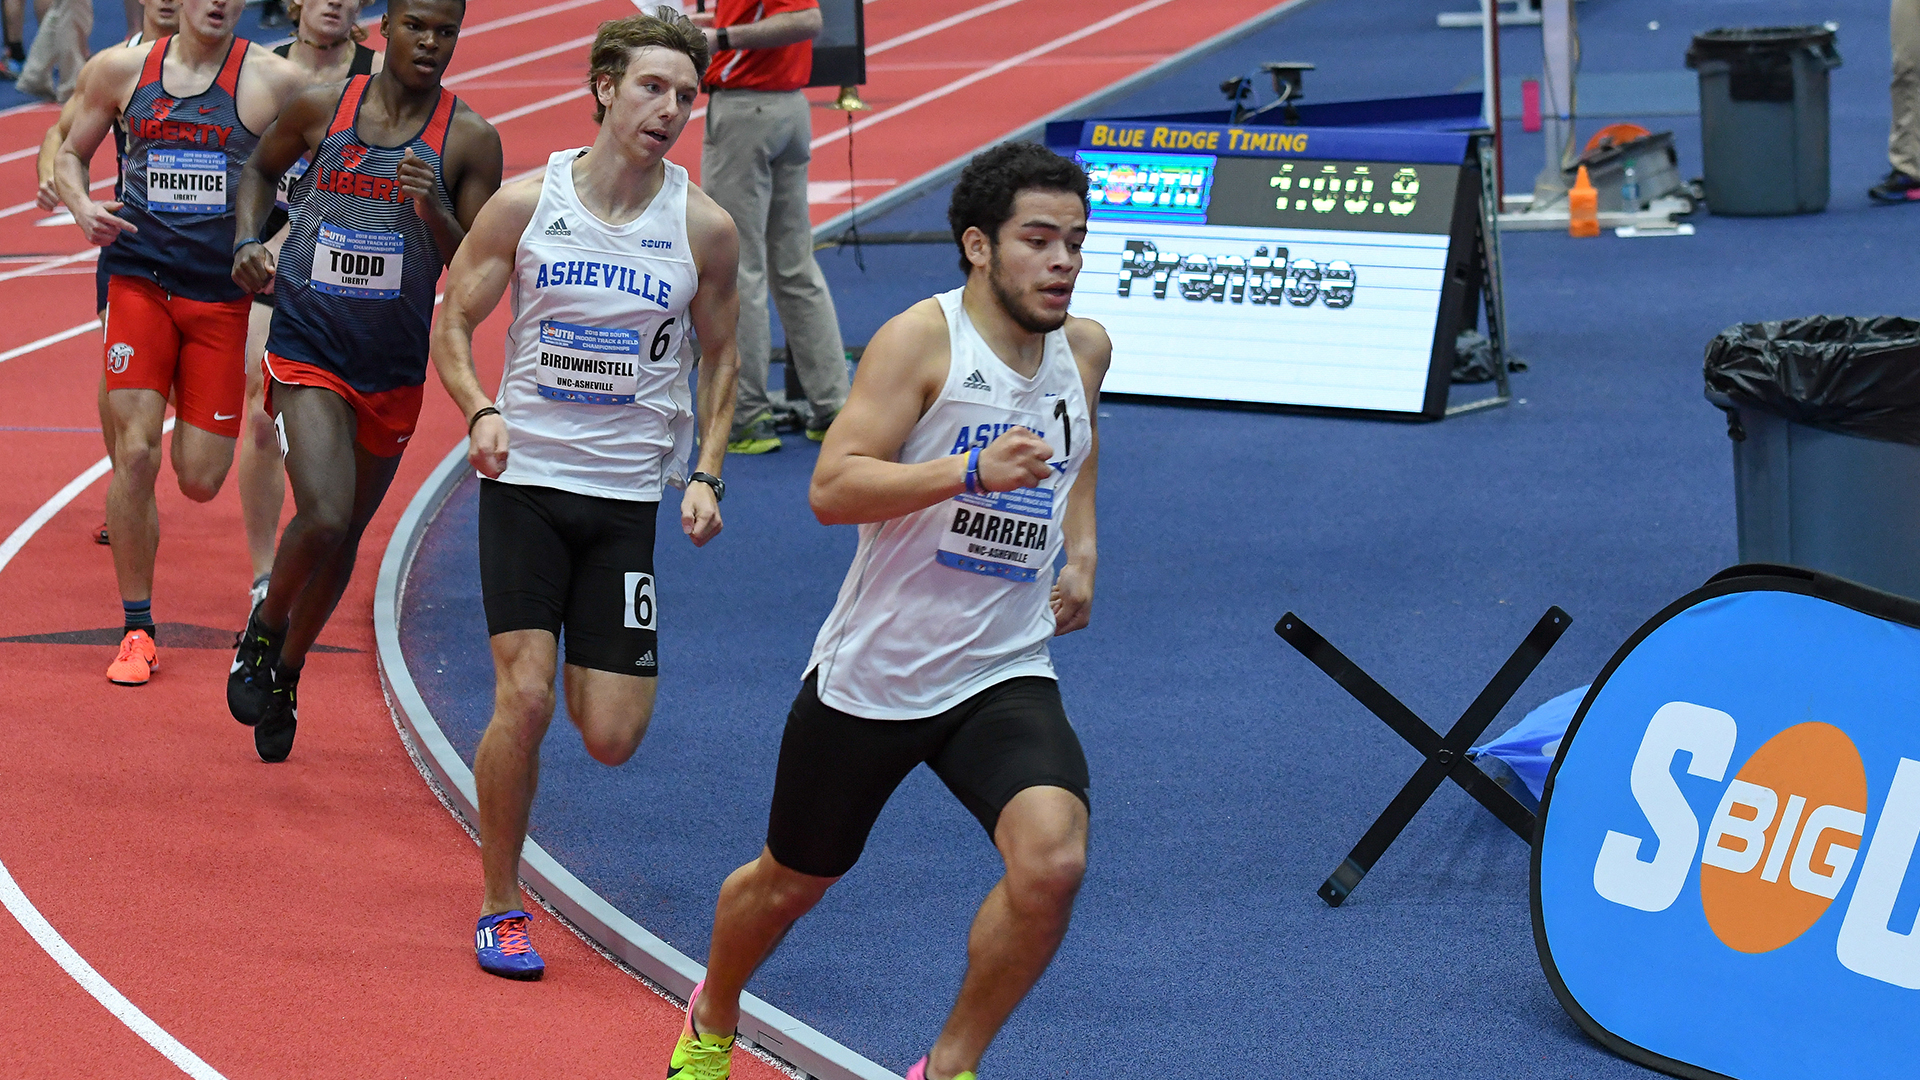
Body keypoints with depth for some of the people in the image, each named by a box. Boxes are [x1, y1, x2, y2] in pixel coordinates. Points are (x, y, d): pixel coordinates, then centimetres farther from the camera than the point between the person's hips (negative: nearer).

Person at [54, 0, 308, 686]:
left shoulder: (273, 81, -4)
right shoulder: (122, 69, 3)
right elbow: (70, 154, 17)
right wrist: (81, 207, -5)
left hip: (224, 292, -1)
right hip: (139, 280, 1)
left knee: (199, 481, -3)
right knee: (134, 454, -10)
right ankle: (137, 631, 3)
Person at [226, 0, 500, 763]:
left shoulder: (470, 140, -5)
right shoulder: (322, 107, -2)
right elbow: (262, 167, 19)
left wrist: (434, 211, -23)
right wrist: (249, 242, 2)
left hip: (395, 371, 2)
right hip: (306, 352, -2)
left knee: (345, 537, 15)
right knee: (323, 518, -21)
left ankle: (285, 677, 38)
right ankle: (264, 629, 8)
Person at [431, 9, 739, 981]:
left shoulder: (703, 228, -1)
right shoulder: (526, 204, -4)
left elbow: (718, 356, 12)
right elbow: (452, 324, 5)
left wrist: (706, 475, 0)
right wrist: (481, 410, -13)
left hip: (630, 496, 1)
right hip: (527, 480, -1)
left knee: (611, 739, -3)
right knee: (521, 698, -13)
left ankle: (590, 666, 35)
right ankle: (500, 907, 5)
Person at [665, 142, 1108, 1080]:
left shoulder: (1084, 349, 4)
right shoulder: (921, 340, -14)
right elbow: (832, 489, -25)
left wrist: (1080, 550, 17)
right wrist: (972, 472, -35)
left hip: (1002, 676, 3)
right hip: (872, 675, -3)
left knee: (1052, 859, -24)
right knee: (792, 881, 15)